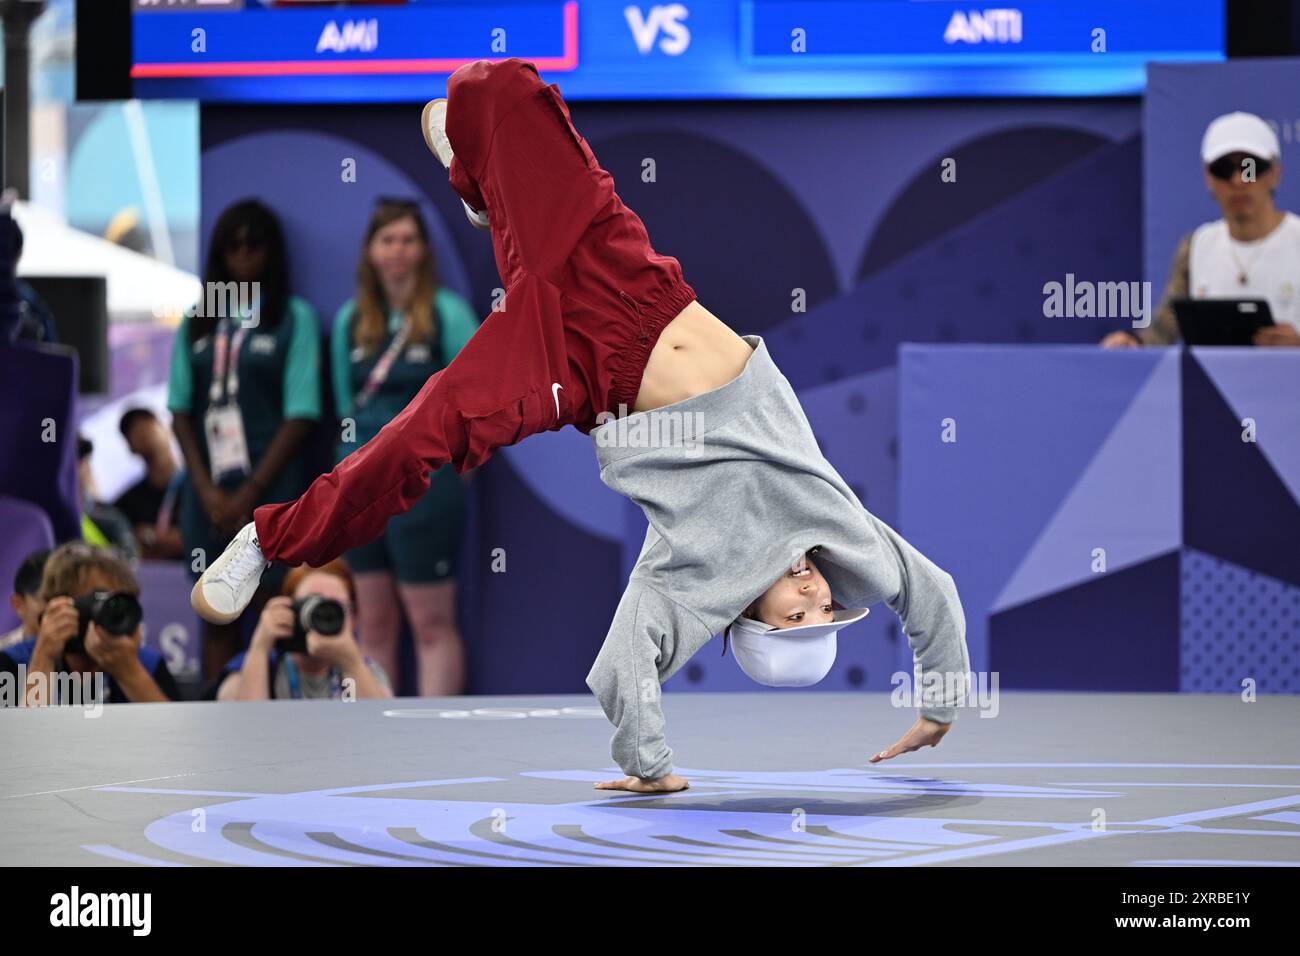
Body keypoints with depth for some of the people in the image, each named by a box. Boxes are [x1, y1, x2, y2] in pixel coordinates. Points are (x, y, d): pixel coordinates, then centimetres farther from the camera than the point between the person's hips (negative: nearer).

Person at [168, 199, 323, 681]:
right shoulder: (196, 321, 13)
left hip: (270, 487, -4)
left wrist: (249, 493, -8)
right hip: (208, 488, 4)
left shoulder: (295, 317, 3)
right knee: (216, 618, 4)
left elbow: (300, 415, -3)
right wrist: (207, 490, -4)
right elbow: (181, 411, 9)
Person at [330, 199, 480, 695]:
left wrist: (449, 463, -3)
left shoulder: (447, 313, -5)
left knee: (431, 623, -4)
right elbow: (344, 401, 15)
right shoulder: (351, 319, 10)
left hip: (425, 483, -5)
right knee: (373, 623, 9)